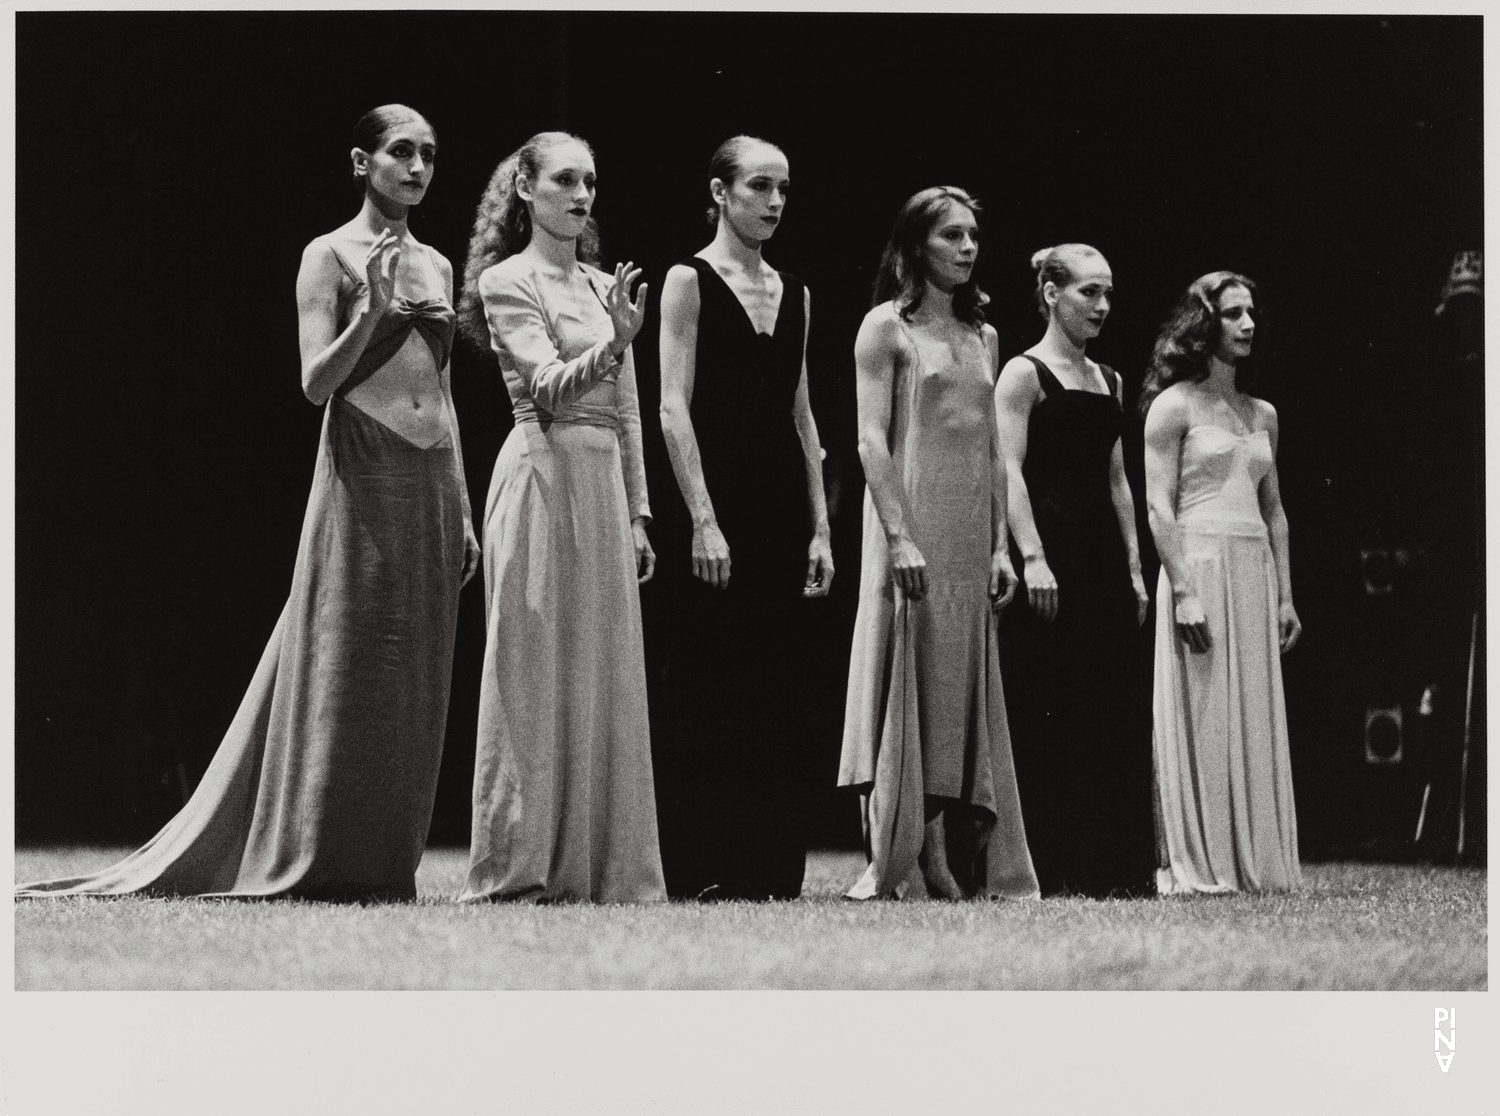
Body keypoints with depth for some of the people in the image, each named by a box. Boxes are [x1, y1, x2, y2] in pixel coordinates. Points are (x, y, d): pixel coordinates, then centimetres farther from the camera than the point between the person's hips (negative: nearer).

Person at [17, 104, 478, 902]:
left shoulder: (436, 266, 15)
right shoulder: (329, 257, -2)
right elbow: (316, 382, -9)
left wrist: (463, 510, 13)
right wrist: (371, 309, -23)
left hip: (432, 479, 6)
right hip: (363, 476, -6)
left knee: (415, 680, 4)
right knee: (348, 671, -6)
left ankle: (385, 864, 8)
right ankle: (324, 862, -1)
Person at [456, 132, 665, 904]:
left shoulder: (604, 288, 16)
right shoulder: (507, 282, -3)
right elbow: (549, 389, -15)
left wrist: (638, 513, 13)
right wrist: (615, 342, -30)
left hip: (604, 487, 7)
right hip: (542, 477, -7)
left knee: (604, 672, 5)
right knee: (536, 672, -5)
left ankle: (598, 864, 9)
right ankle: (521, 866, -2)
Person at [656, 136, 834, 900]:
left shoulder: (793, 293, 15)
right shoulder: (690, 281, -2)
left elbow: (802, 415, 15)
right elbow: (673, 408, -8)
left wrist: (820, 526, 10)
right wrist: (703, 519, -16)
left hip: (783, 500, 6)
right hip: (720, 496, -6)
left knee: (778, 693, 5)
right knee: (712, 693, -5)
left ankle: (772, 868, 9)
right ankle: (703, 870, -1)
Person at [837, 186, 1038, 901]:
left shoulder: (982, 336, 16)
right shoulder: (887, 327, -3)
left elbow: (992, 452, 16)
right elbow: (871, 439, -10)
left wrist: (1001, 544, 9)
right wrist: (899, 537, -19)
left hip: (970, 534, 6)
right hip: (912, 523, -6)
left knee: (966, 692, 5)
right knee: (912, 678, -7)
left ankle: (961, 864, 8)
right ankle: (895, 862, -5)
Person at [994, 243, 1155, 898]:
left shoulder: (1109, 382, 18)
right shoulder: (1024, 373, -3)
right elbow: (1009, 470, -11)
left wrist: (1133, 566, 14)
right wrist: (1031, 558, -19)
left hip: (1102, 555, 7)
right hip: (1051, 547, -7)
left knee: (1115, 710, 5)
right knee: (1049, 713, -7)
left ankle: (1114, 865, 9)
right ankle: (1052, 867, -5)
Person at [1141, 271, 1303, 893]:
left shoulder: (1263, 415, 16)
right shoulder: (1174, 405, -2)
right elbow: (1158, 504, -9)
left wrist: (1285, 597, 12)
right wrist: (1183, 593, -17)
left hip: (1255, 574, 6)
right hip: (1199, 564, -6)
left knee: (1254, 722, 5)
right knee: (1200, 720, -6)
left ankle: (1252, 863, 8)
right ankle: (1194, 866, -3)